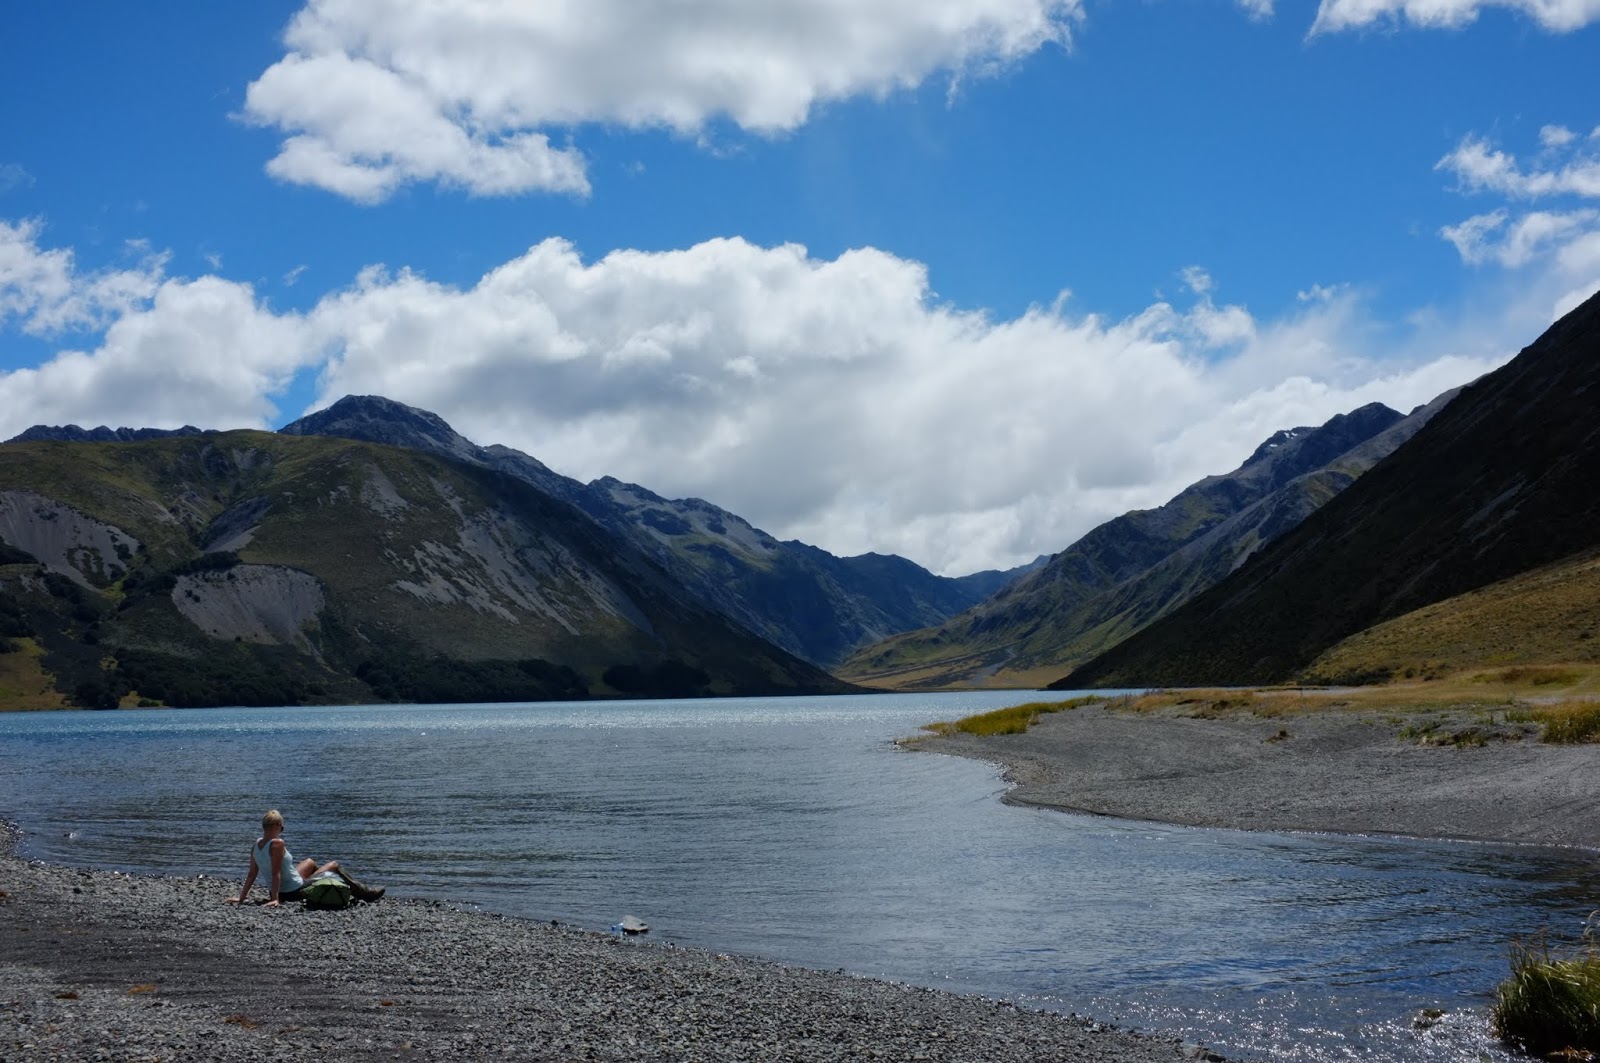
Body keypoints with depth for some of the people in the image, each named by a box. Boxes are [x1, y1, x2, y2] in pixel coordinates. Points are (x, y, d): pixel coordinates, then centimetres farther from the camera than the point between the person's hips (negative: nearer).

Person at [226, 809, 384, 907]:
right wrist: (275, 900, -26)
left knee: (310, 862, 32)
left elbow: (252, 874, 0)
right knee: (334, 865, 9)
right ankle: (364, 894, 25)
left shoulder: (256, 845, -3)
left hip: (280, 891, 9)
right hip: (295, 891, -9)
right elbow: (276, 873, -27)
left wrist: (241, 897, 7)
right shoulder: (277, 844, -26)